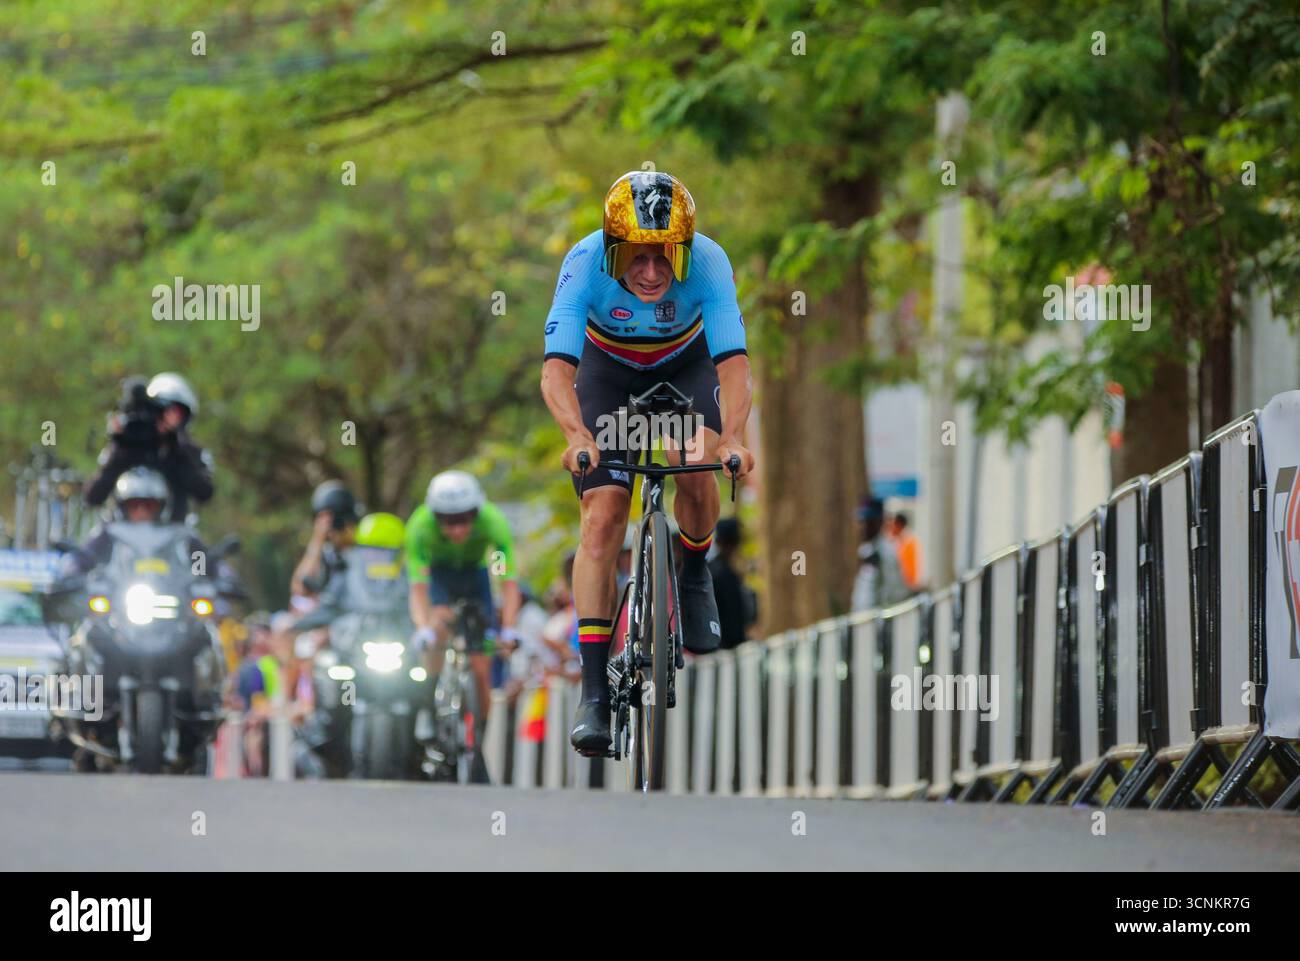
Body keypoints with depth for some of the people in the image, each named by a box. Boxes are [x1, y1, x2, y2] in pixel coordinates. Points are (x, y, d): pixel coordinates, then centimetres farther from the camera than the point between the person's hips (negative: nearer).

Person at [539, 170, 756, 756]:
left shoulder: (708, 263, -34)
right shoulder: (585, 263, -35)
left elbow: (733, 364, -41)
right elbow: (556, 370, -42)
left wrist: (731, 437, -59)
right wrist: (578, 435, -61)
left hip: (685, 366, 0)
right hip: (608, 370, 0)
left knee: (698, 471, -27)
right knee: (602, 516, -14)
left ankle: (694, 575, 7)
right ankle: (594, 691, -13)